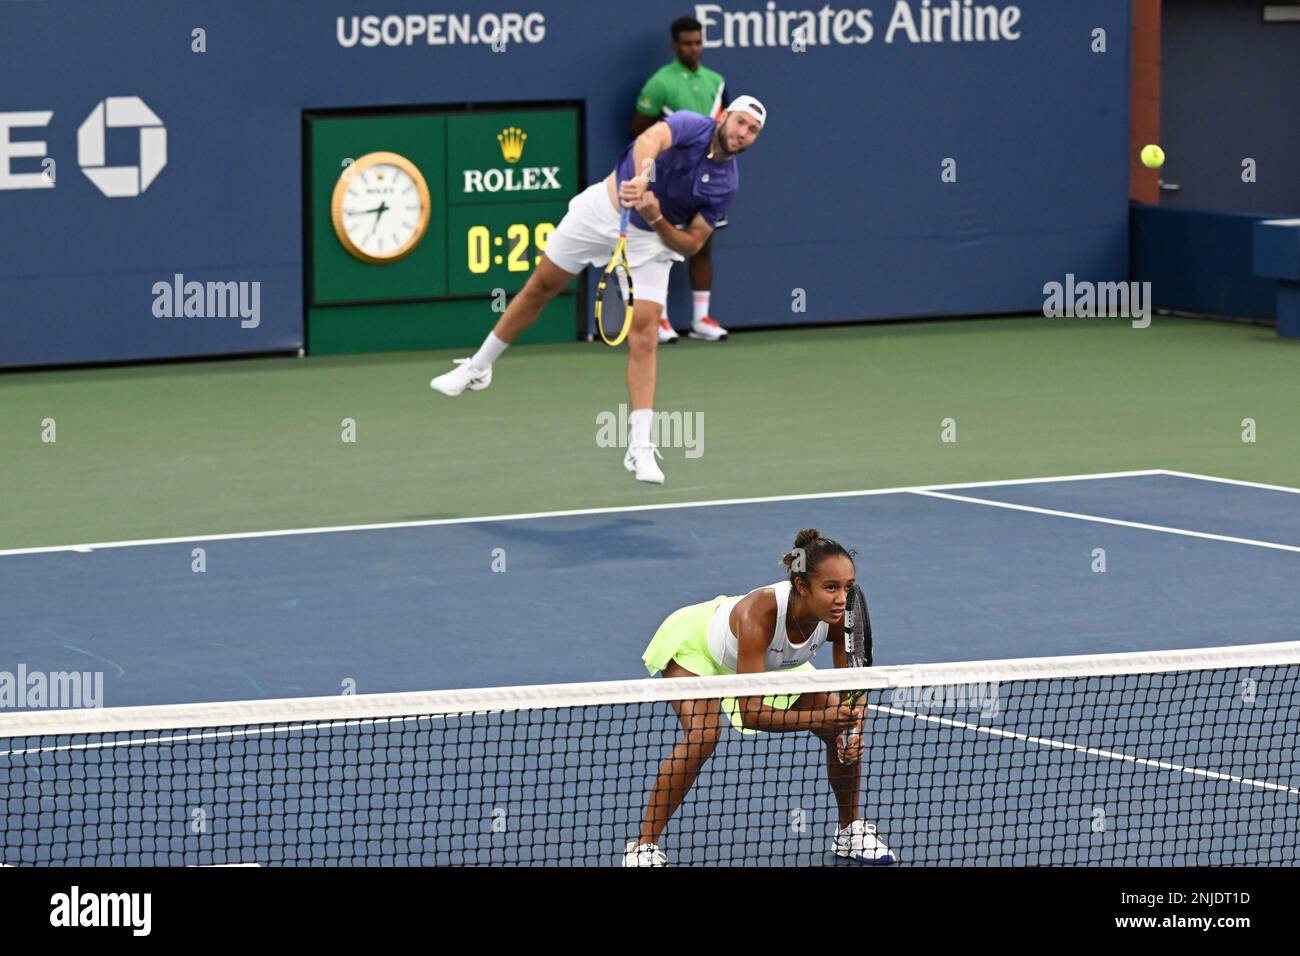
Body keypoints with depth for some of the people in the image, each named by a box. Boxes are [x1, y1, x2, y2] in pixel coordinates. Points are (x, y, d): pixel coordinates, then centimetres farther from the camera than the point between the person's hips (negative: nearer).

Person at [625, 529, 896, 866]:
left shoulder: (842, 617, -31)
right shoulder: (760, 613, -46)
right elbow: (751, 712, -46)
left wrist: (852, 731, -38)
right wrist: (820, 717, -55)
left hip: (774, 660, 5)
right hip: (696, 644, -5)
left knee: (844, 732, -4)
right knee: (702, 737, -30)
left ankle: (850, 831, 20)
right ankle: (644, 845, -17)